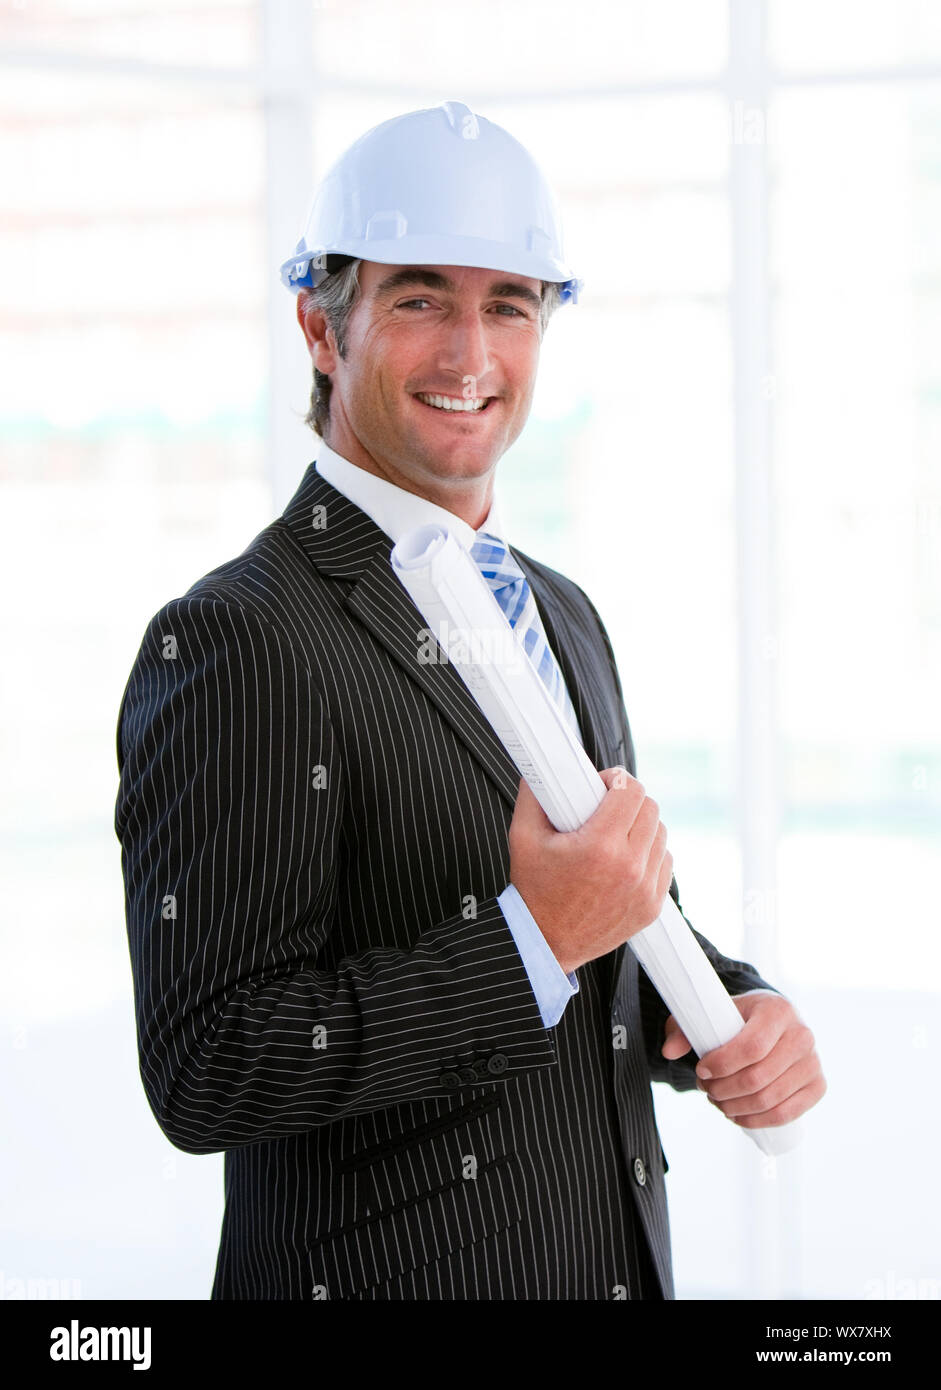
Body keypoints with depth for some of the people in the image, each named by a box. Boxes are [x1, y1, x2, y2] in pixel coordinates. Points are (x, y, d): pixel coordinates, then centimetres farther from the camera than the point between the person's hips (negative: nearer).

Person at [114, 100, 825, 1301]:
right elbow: (203, 1076, -22)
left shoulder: (565, 616, 8)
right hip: (387, 1269, -7)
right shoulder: (233, 641, -18)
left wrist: (740, 1009, -4)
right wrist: (532, 939, -26)